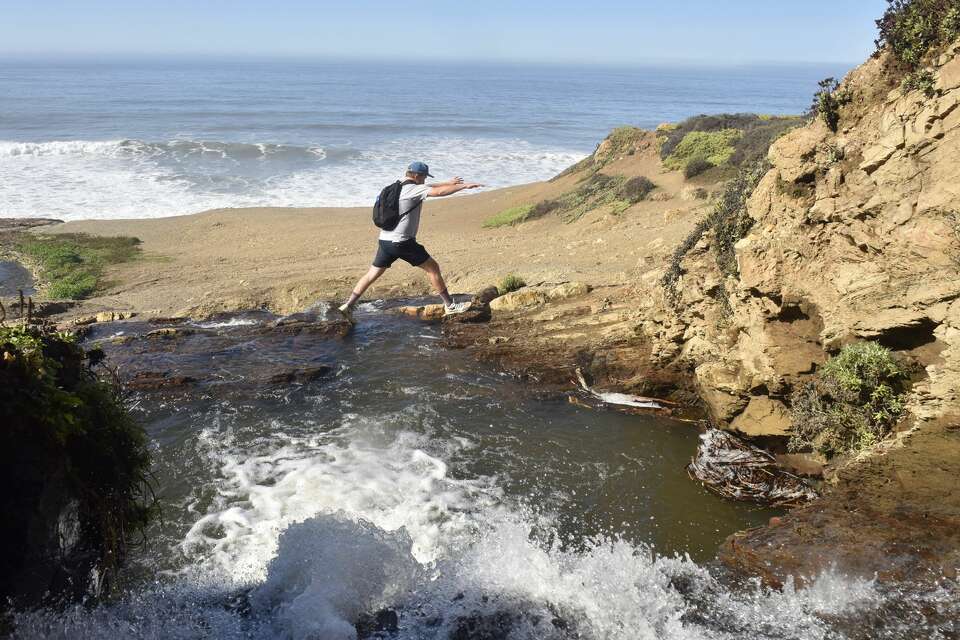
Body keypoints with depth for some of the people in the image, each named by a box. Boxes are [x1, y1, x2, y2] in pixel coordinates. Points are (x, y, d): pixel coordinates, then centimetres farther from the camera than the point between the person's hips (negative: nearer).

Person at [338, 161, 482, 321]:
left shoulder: (400, 187, 19)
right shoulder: (413, 189, -8)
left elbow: (428, 187, 32)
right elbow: (439, 192, -20)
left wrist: (448, 182, 33)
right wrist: (464, 186, -15)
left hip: (385, 240, 8)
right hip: (402, 242, -8)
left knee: (372, 275, 11)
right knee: (432, 267, 3)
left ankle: (348, 306, 6)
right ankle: (450, 305, 7)